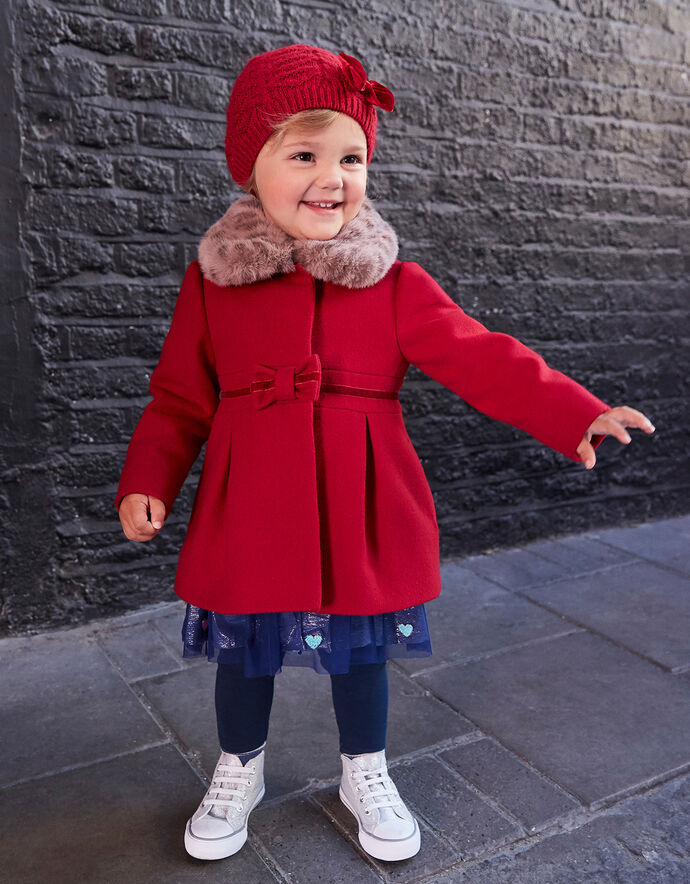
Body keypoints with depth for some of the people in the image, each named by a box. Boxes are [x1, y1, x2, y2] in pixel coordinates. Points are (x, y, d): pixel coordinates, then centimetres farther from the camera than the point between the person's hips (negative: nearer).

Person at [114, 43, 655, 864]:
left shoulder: (394, 283, -3)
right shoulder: (211, 281, -2)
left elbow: (481, 359, -7)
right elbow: (180, 399, 4)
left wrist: (574, 415, -15)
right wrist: (145, 481, -6)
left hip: (360, 513, 0)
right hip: (249, 513, 1)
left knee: (360, 649, 16)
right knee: (243, 652, 17)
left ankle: (365, 773, 43)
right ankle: (238, 773, 45)